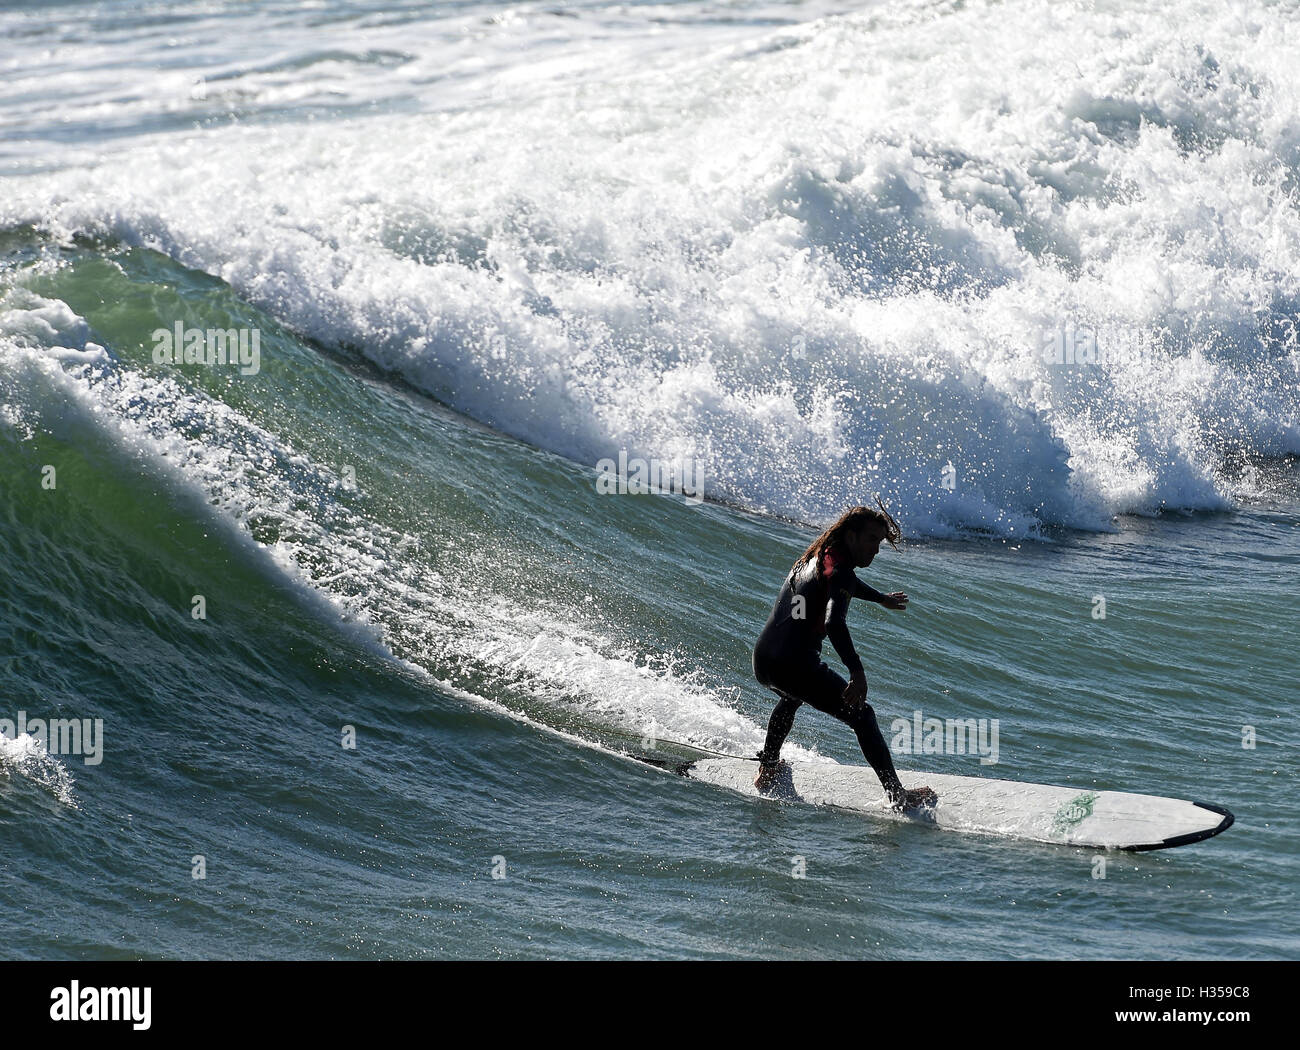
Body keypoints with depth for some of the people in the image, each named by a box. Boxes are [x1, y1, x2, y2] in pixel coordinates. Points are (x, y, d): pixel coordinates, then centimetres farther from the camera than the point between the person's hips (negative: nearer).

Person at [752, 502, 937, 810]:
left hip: (761, 662, 9)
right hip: (795, 665, -9)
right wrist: (857, 672, -37)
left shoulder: (814, 559, 19)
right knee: (862, 715, 0)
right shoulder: (838, 570, -11)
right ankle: (899, 796, -2)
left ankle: (767, 772, 46)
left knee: (792, 696, 42)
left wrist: (881, 598, 60)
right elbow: (834, 623, -29)